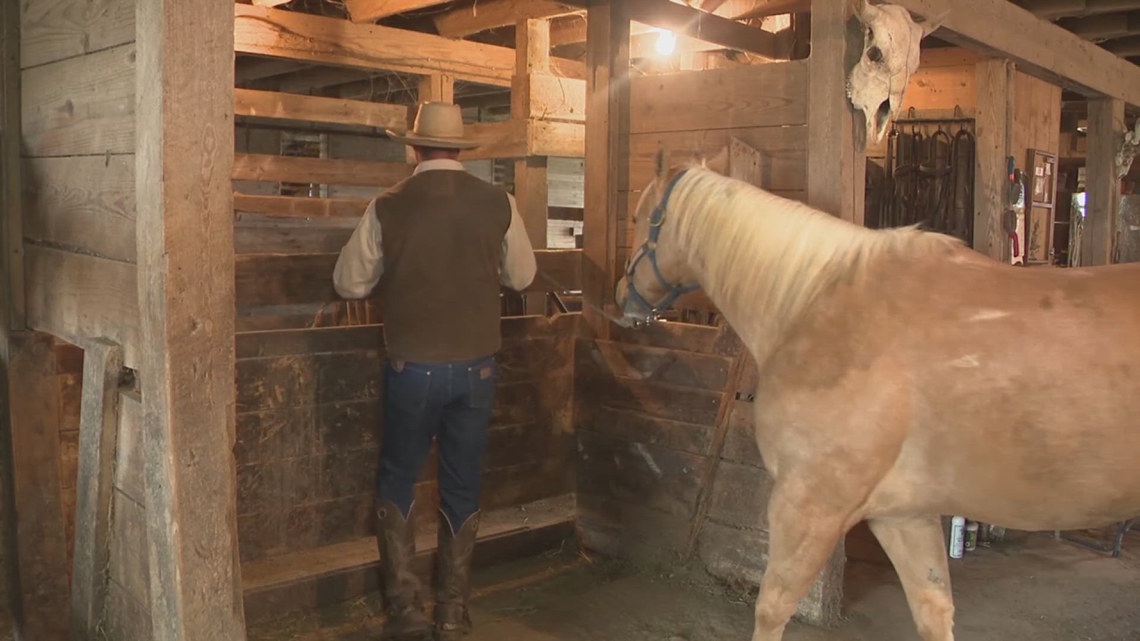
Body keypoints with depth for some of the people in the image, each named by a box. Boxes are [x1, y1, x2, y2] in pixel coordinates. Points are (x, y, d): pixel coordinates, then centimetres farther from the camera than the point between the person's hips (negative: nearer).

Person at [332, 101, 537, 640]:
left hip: (413, 368, -1)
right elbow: (522, 276, 8)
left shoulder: (388, 207, -7)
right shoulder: (497, 203, -5)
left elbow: (349, 283, 2)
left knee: (396, 482, 17)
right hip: (477, 367, 2)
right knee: (462, 488, 14)